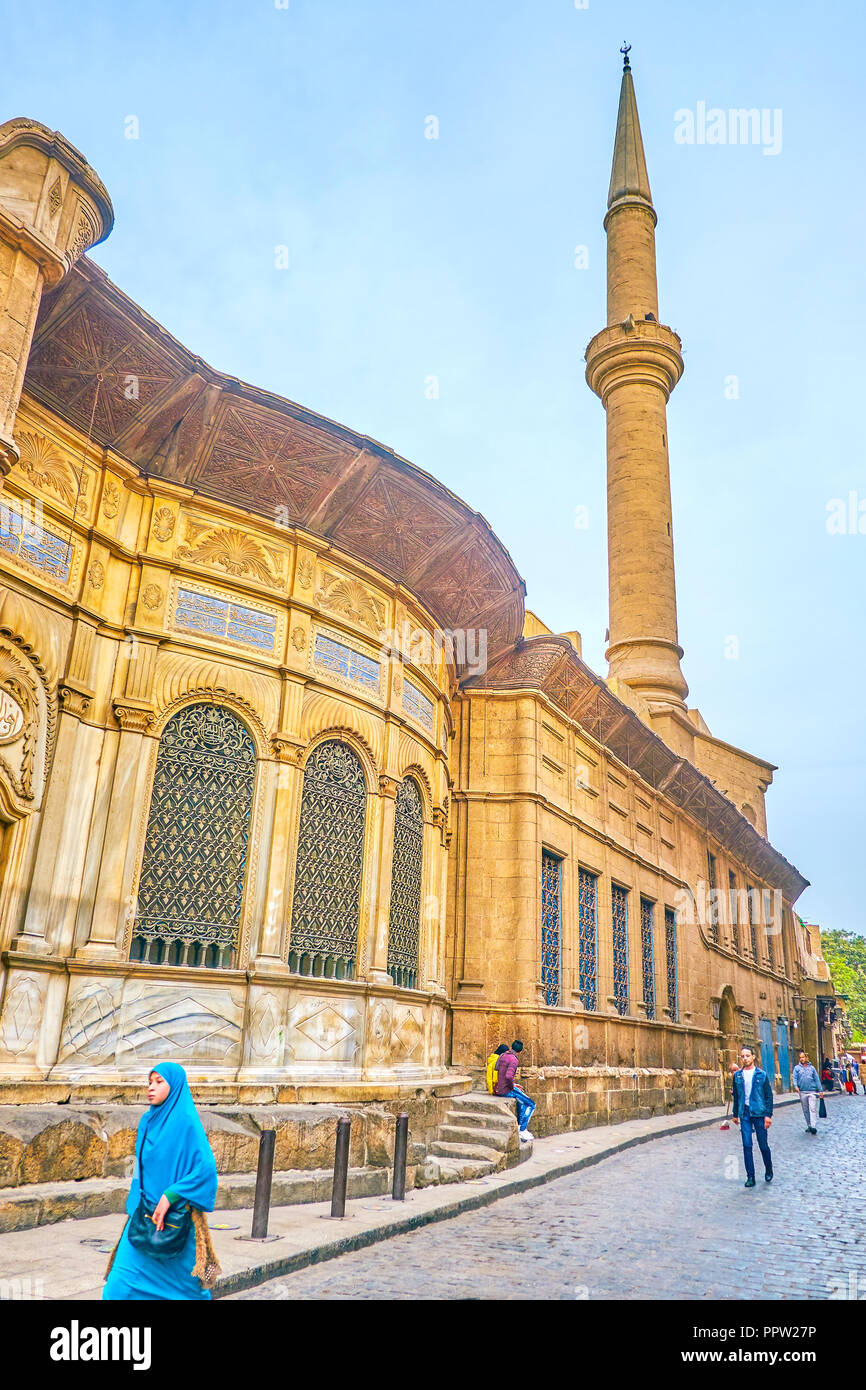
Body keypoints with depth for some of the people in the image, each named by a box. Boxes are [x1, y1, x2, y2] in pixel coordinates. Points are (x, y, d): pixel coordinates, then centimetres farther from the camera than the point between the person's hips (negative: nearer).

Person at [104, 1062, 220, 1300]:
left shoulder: (185, 1122, -14)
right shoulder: (148, 1120, 7)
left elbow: (206, 1167, -20)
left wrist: (169, 1196, -22)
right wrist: (135, 1207, 14)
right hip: (144, 1215, 6)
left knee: (183, 1283, 6)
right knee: (122, 1279, 3)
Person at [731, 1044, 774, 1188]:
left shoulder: (761, 1075, -2)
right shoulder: (738, 1075, 6)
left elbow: (769, 1095, -1)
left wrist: (768, 1115, -8)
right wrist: (735, 1114, 14)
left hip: (759, 1113, -2)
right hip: (744, 1113, 2)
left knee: (763, 1145, 5)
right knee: (747, 1146, 0)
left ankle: (769, 1171, 29)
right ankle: (750, 1177, 8)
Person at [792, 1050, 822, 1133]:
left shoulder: (811, 1068, 9)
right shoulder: (797, 1068, 7)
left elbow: (817, 1079, 10)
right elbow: (795, 1078, -1)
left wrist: (820, 1090, 5)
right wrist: (796, 1086, -20)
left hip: (812, 1091, -1)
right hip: (802, 1092, 1)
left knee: (813, 1109, -12)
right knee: (805, 1110, 7)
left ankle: (813, 1126, -18)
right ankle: (809, 1126, 17)